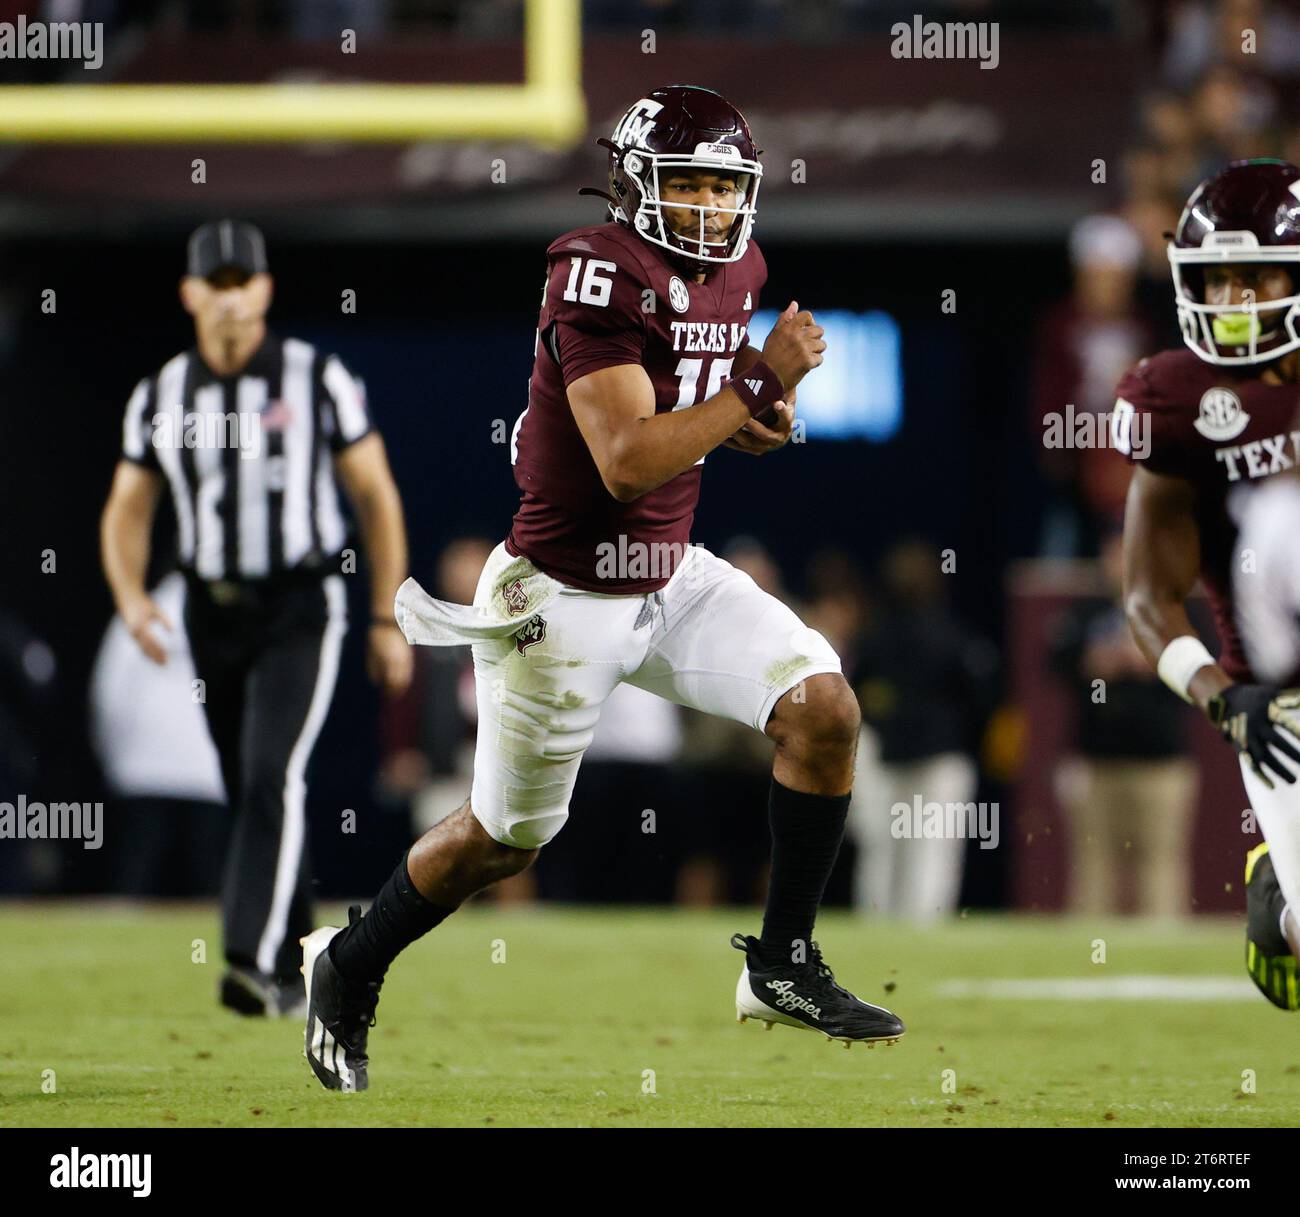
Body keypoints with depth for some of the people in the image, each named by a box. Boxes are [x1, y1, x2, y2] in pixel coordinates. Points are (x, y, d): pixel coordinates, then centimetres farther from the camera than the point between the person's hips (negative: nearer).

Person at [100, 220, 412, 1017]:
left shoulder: (318, 382, -6)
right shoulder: (162, 398, 4)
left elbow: (376, 496, 0)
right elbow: (128, 511, 10)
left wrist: (388, 620, -3)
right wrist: (131, 596, -11)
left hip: (301, 607, -4)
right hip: (213, 613, 4)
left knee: (272, 776, -20)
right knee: (250, 795, 10)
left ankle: (255, 961, -29)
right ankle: (297, 973, 23)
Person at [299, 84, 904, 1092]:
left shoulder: (736, 271, 1)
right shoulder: (600, 276, -24)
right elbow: (628, 463, -31)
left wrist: (767, 421, -4)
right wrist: (763, 383, -29)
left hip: (673, 575, 7)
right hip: (568, 598, -7)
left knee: (825, 709, -10)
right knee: (504, 837, 8)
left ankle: (785, 968, 4)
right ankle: (349, 968, 33)